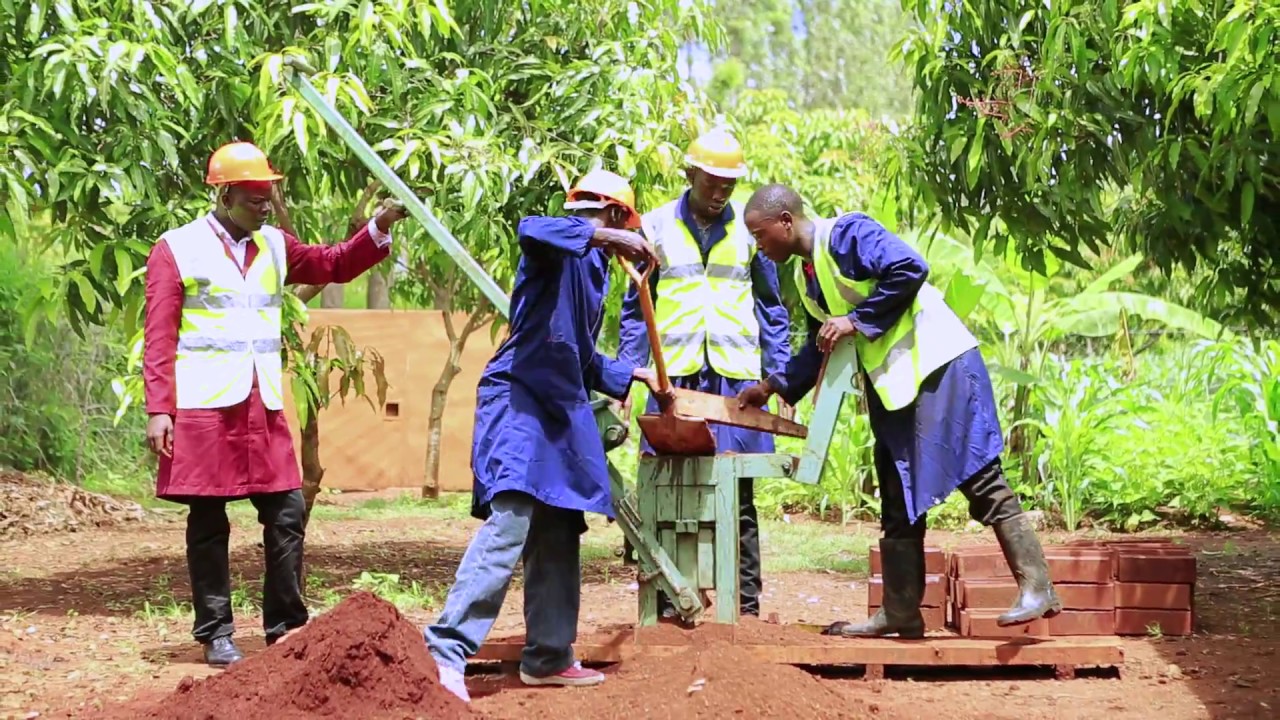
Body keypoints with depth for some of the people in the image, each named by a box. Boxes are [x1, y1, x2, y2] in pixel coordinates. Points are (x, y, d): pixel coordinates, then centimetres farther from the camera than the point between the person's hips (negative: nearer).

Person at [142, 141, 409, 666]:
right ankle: (216, 635, 8)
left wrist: (379, 229, -2)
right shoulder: (177, 249, -2)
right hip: (203, 407, -5)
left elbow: (334, 264, 15)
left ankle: (286, 627, 11)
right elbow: (159, 338, -5)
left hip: (263, 407, 5)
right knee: (209, 521, 1)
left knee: (287, 513, 1)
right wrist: (158, 410, -12)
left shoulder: (274, 246, 14)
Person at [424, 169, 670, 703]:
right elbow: (530, 229, -33)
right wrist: (607, 237, -35)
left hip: (561, 410, 10)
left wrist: (632, 375, 43)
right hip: (520, 398, -10)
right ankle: (446, 651, -28)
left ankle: (548, 657, 21)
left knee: (559, 536, 12)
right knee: (510, 520, -22)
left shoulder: (595, 267, 23)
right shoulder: (560, 246, -5)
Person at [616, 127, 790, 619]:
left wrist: (780, 377, 6)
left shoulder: (749, 228, 8)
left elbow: (771, 306, 13)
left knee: (739, 499, 2)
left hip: (737, 376, 0)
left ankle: (747, 601, 6)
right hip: (675, 376, 0)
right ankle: (668, 601, 4)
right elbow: (636, 308, 10)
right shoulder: (656, 227, 7)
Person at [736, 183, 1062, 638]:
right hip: (890, 385, 10)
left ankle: (1037, 589, -13)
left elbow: (909, 268, -25)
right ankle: (900, 613, 13)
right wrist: (775, 386, 20)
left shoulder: (846, 234, -12)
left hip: (938, 364, -10)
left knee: (981, 480, -12)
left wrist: (857, 320, -20)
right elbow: (822, 347, 27)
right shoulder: (807, 276, 16)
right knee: (899, 500, 10)